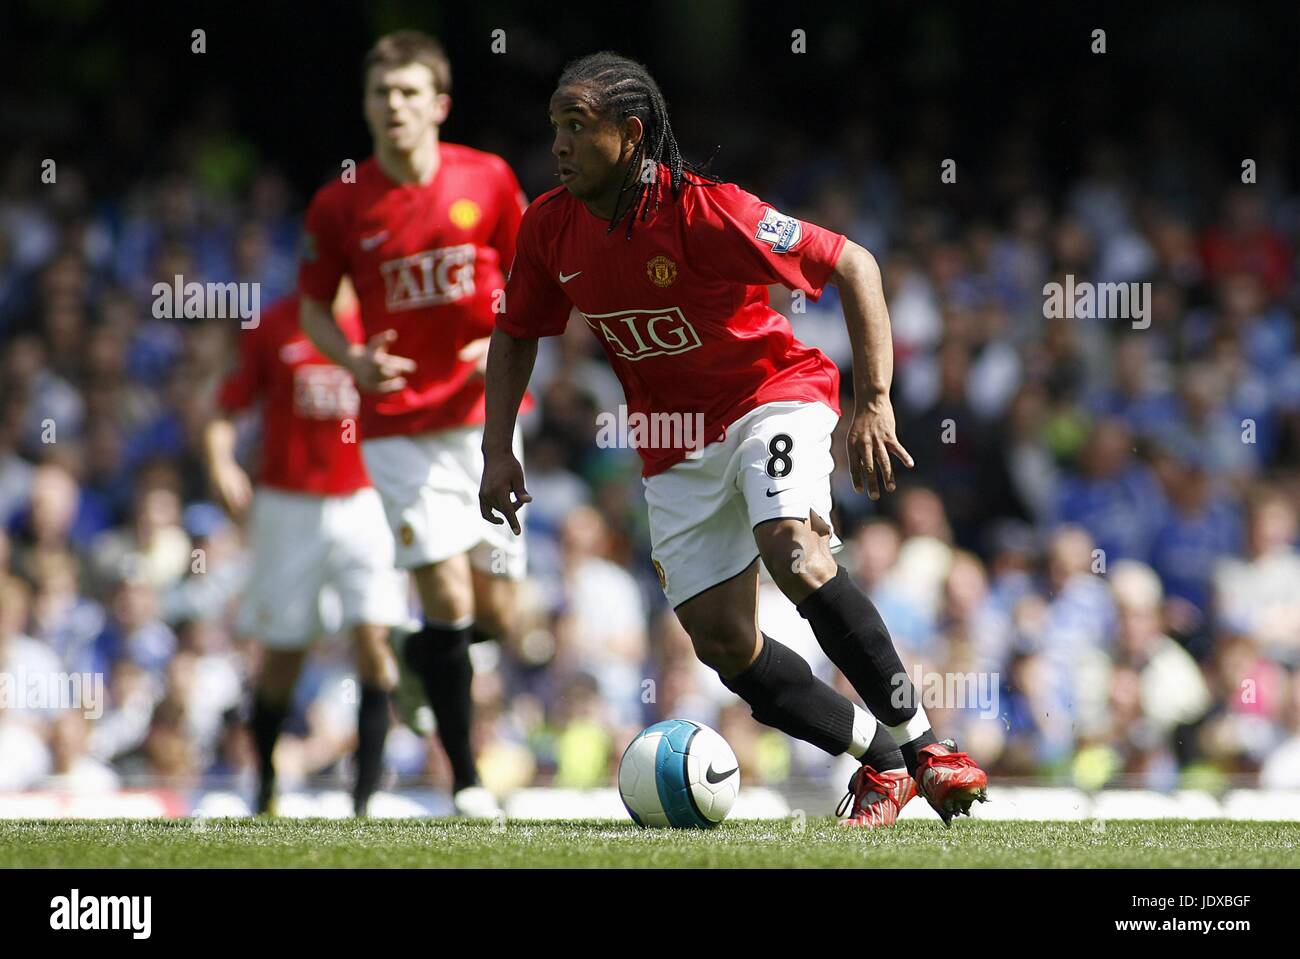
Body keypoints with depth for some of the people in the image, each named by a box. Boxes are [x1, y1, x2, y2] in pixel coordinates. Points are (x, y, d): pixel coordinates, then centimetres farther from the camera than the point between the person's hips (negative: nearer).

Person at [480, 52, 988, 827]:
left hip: (772, 393, -6)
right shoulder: (551, 226, -6)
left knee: (793, 552, -33)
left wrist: (875, 402, -25)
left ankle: (921, 741, -21)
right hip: (676, 448, 6)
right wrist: (498, 449, 1)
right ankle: (879, 760, 15)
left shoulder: (706, 210, -24)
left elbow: (853, 264, -20)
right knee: (722, 642, -3)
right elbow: (517, 334, 12)